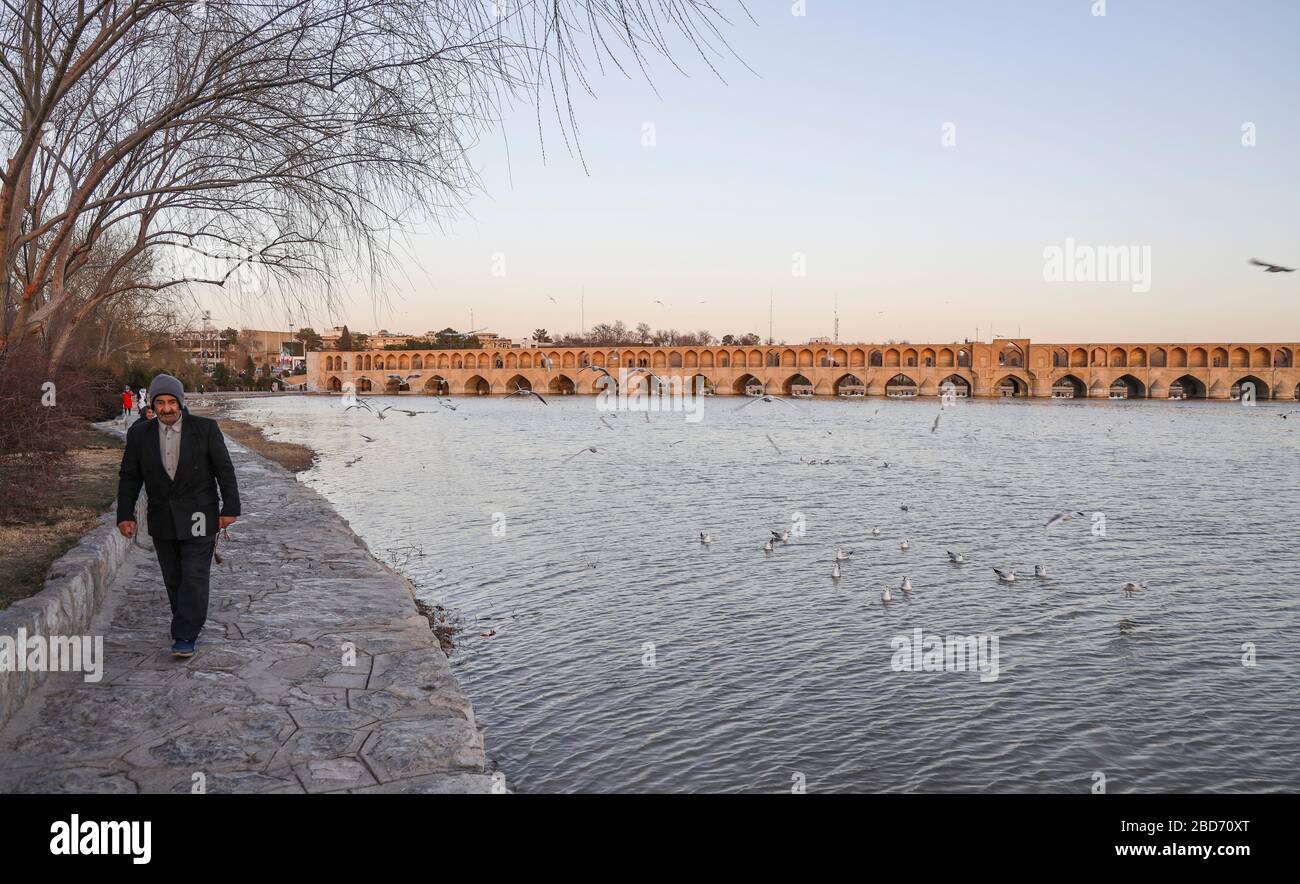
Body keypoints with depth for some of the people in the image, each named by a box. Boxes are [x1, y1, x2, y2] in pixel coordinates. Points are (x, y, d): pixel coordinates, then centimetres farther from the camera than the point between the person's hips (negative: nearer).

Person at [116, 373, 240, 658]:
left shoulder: (205, 428, -7)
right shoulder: (140, 434, 1)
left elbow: (224, 469, -4)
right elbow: (129, 477, 5)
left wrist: (230, 508, -7)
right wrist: (125, 515, -1)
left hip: (198, 517, -3)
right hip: (162, 519, 3)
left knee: (194, 577, -7)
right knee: (173, 579, 9)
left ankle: (185, 637, -4)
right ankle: (191, 622, 26)